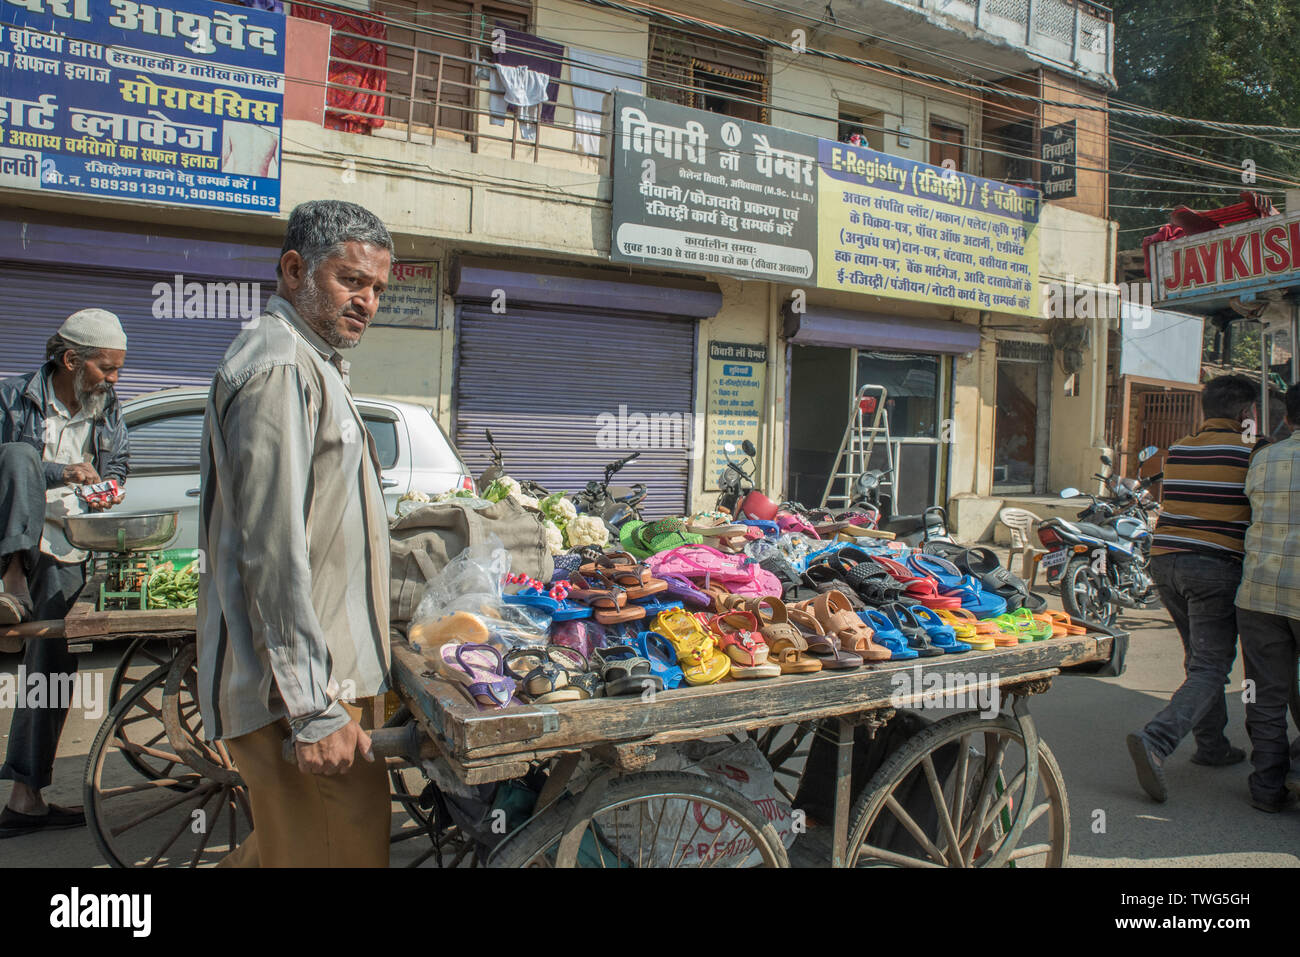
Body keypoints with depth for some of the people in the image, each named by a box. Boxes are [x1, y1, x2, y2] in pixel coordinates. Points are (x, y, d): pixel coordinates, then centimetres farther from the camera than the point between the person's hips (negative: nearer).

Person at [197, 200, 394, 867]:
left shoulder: (308, 363, 20)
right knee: (340, 850, -2)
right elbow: (274, 554, -22)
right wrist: (315, 710, -21)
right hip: (294, 684, -10)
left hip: (311, 671, 10)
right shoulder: (279, 368, -15)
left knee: (287, 844, 19)